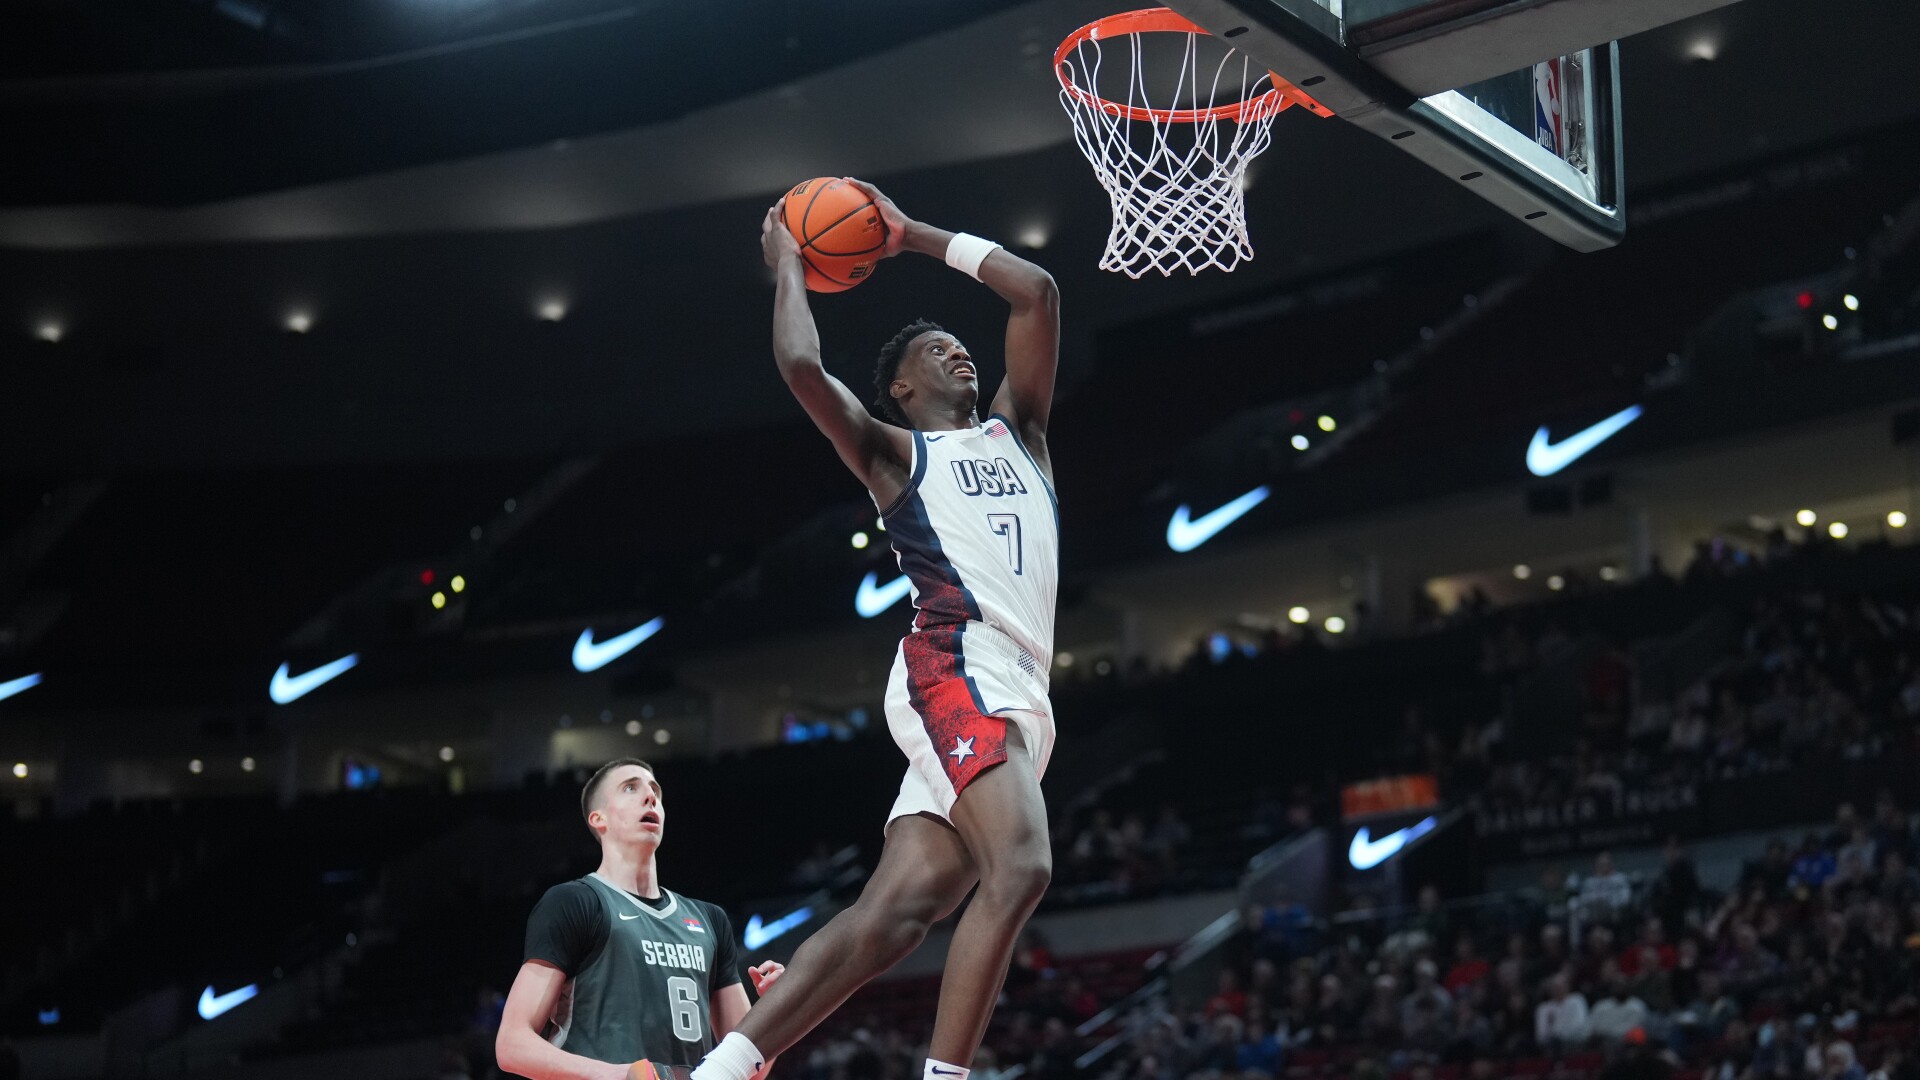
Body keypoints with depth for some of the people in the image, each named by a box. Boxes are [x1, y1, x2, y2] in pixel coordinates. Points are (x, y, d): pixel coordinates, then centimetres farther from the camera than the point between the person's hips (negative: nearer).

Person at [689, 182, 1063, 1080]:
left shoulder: (1015, 430, 28)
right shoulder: (891, 452, 12)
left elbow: (1037, 292, 21)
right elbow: (800, 364, -5)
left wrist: (915, 236, 26)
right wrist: (788, 266, 12)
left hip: (1019, 696, 6)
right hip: (955, 670, -6)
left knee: (891, 908, -3)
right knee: (1018, 867, -27)